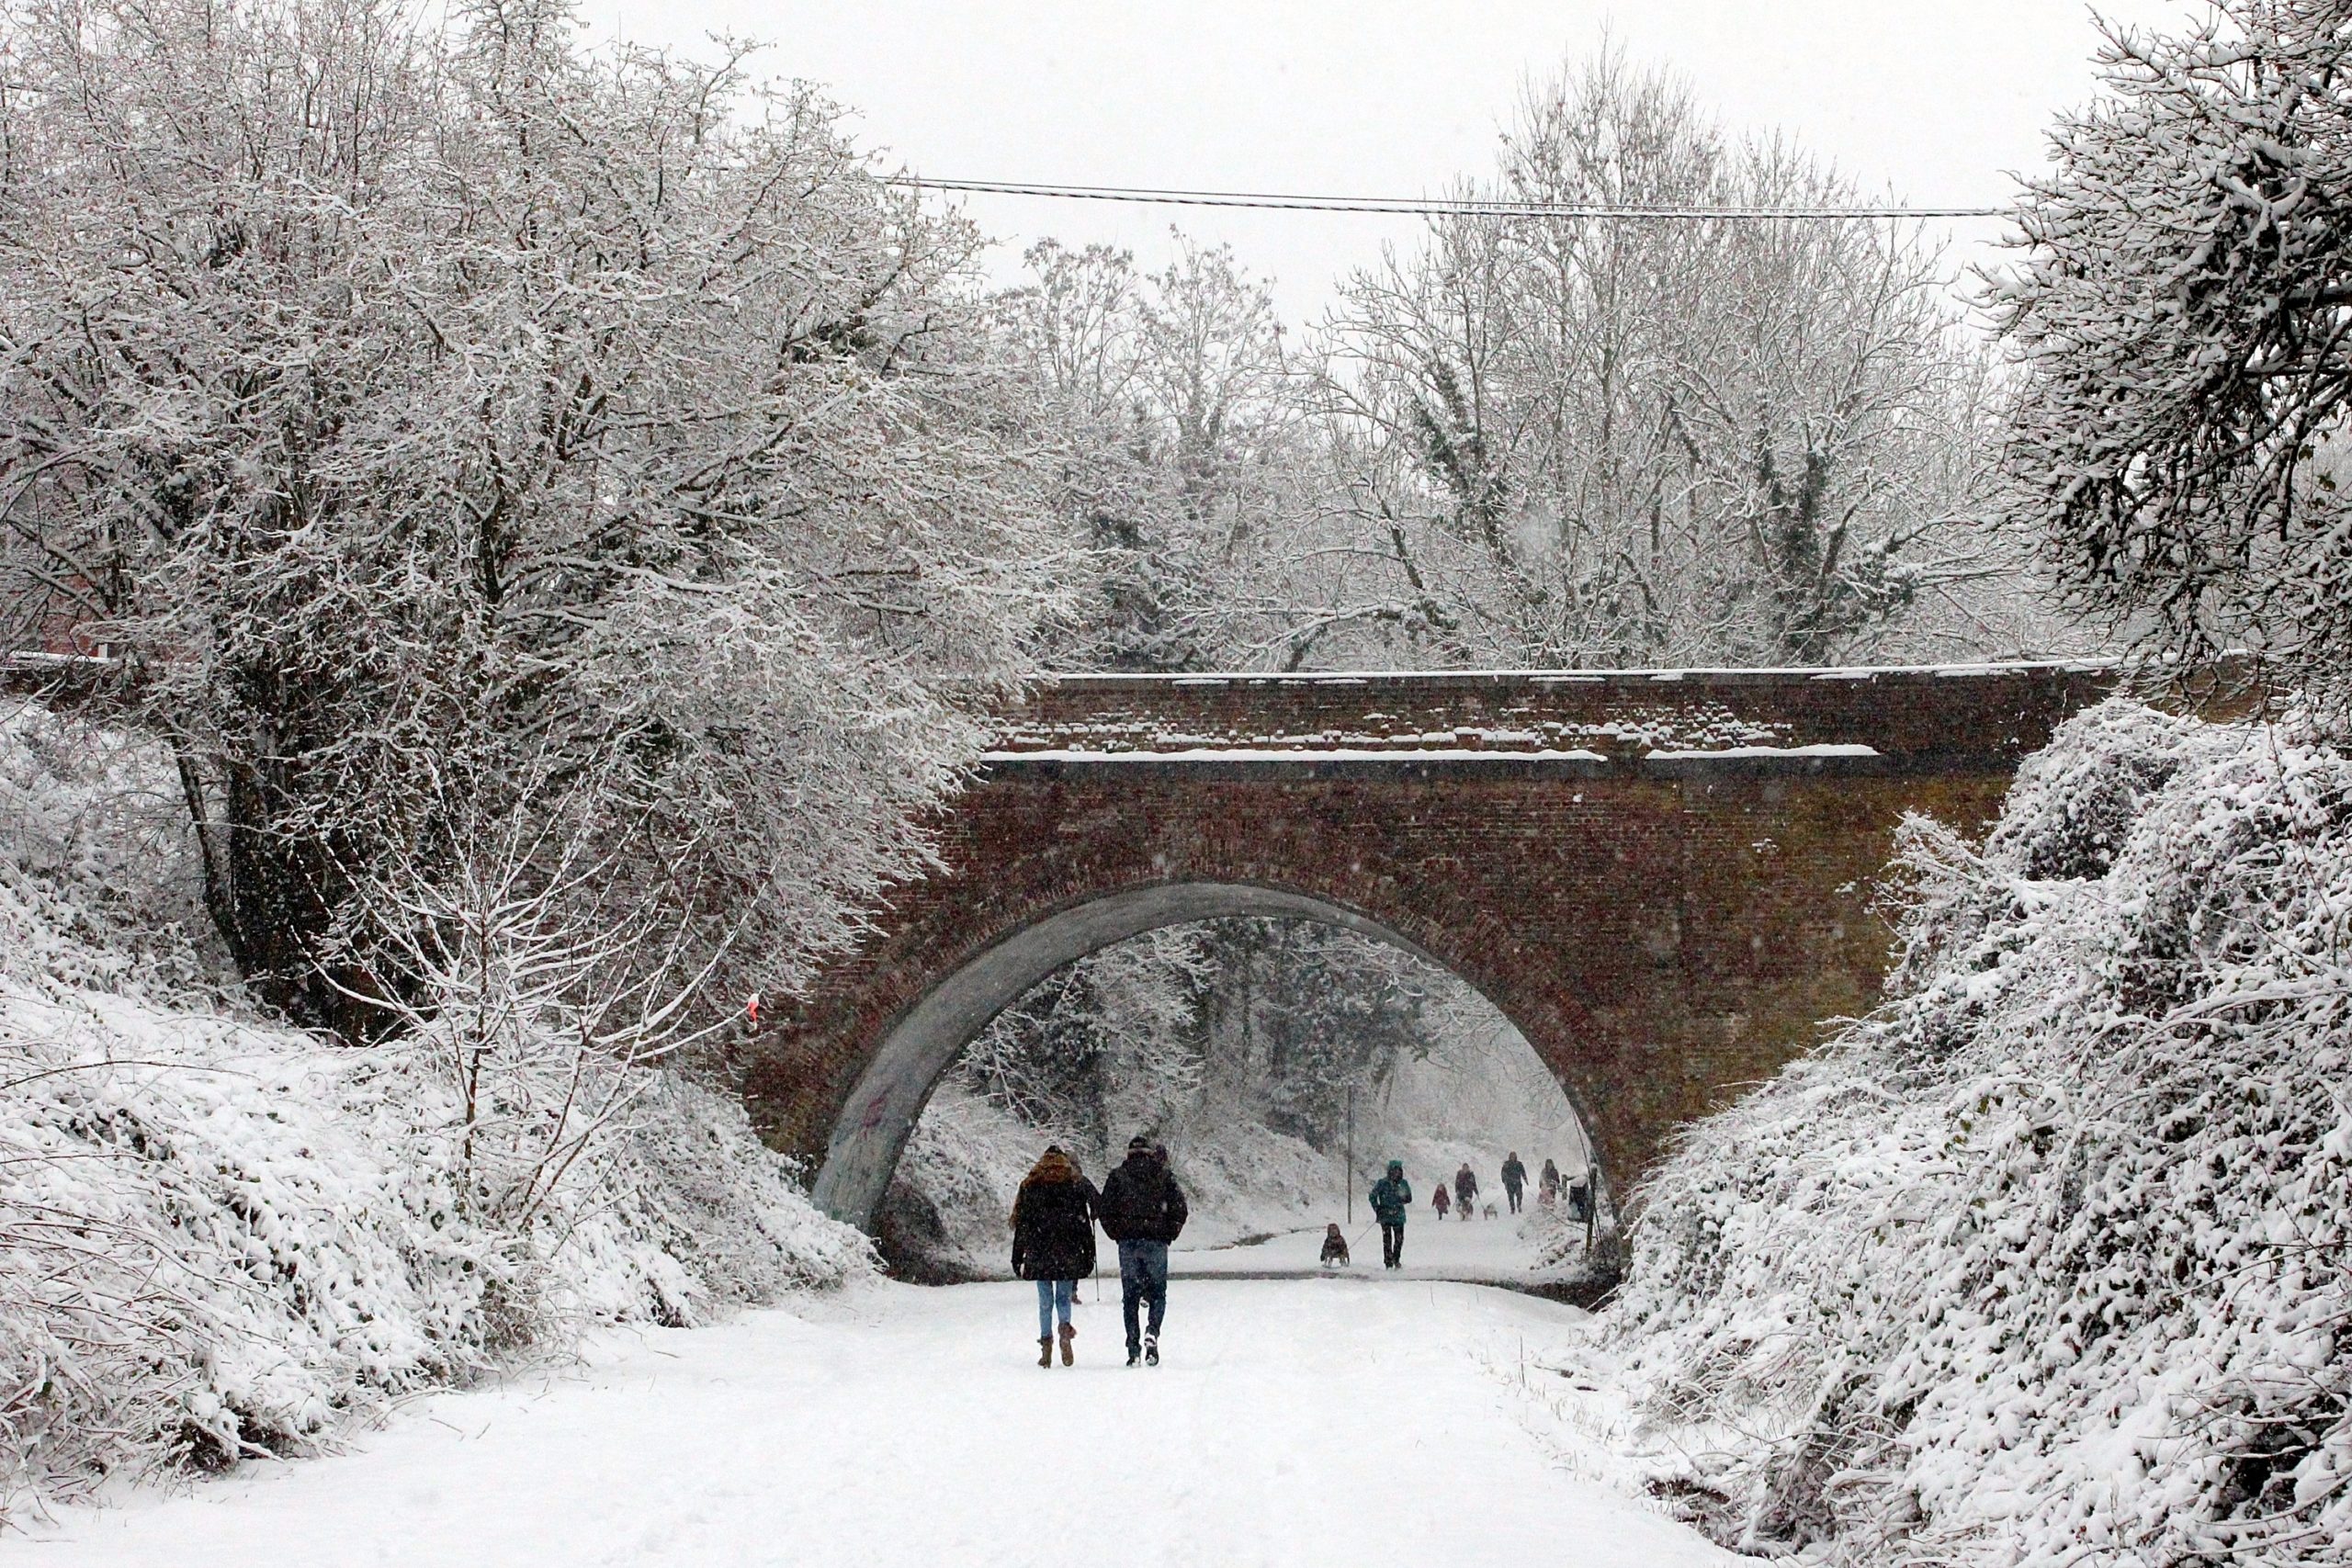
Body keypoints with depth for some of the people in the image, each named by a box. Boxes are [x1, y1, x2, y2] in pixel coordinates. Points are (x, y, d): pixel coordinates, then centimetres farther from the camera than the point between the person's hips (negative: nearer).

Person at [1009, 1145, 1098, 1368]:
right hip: (1069, 1253, 0)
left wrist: (1017, 1259, 10)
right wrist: (1088, 1255, 4)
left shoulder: (1030, 1185, 7)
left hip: (1039, 1253, 0)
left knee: (1045, 1301, 6)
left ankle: (1046, 1343, -1)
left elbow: (1020, 1224, 6)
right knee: (1064, 1297, 8)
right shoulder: (1077, 1182, 5)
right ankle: (1065, 1327, -21)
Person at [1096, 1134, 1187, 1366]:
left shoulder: (1117, 1177, 5)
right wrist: (1169, 1234, 9)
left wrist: (1117, 1234, 10)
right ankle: (1152, 1332, -16)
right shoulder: (1162, 1176, 4)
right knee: (1157, 1292, 8)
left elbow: (1104, 1210, 0)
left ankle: (1133, 1346, 1)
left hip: (1127, 1243, 1)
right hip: (1156, 1242, -1)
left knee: (1130, 1295, 7)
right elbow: (1180, 1209, -1)